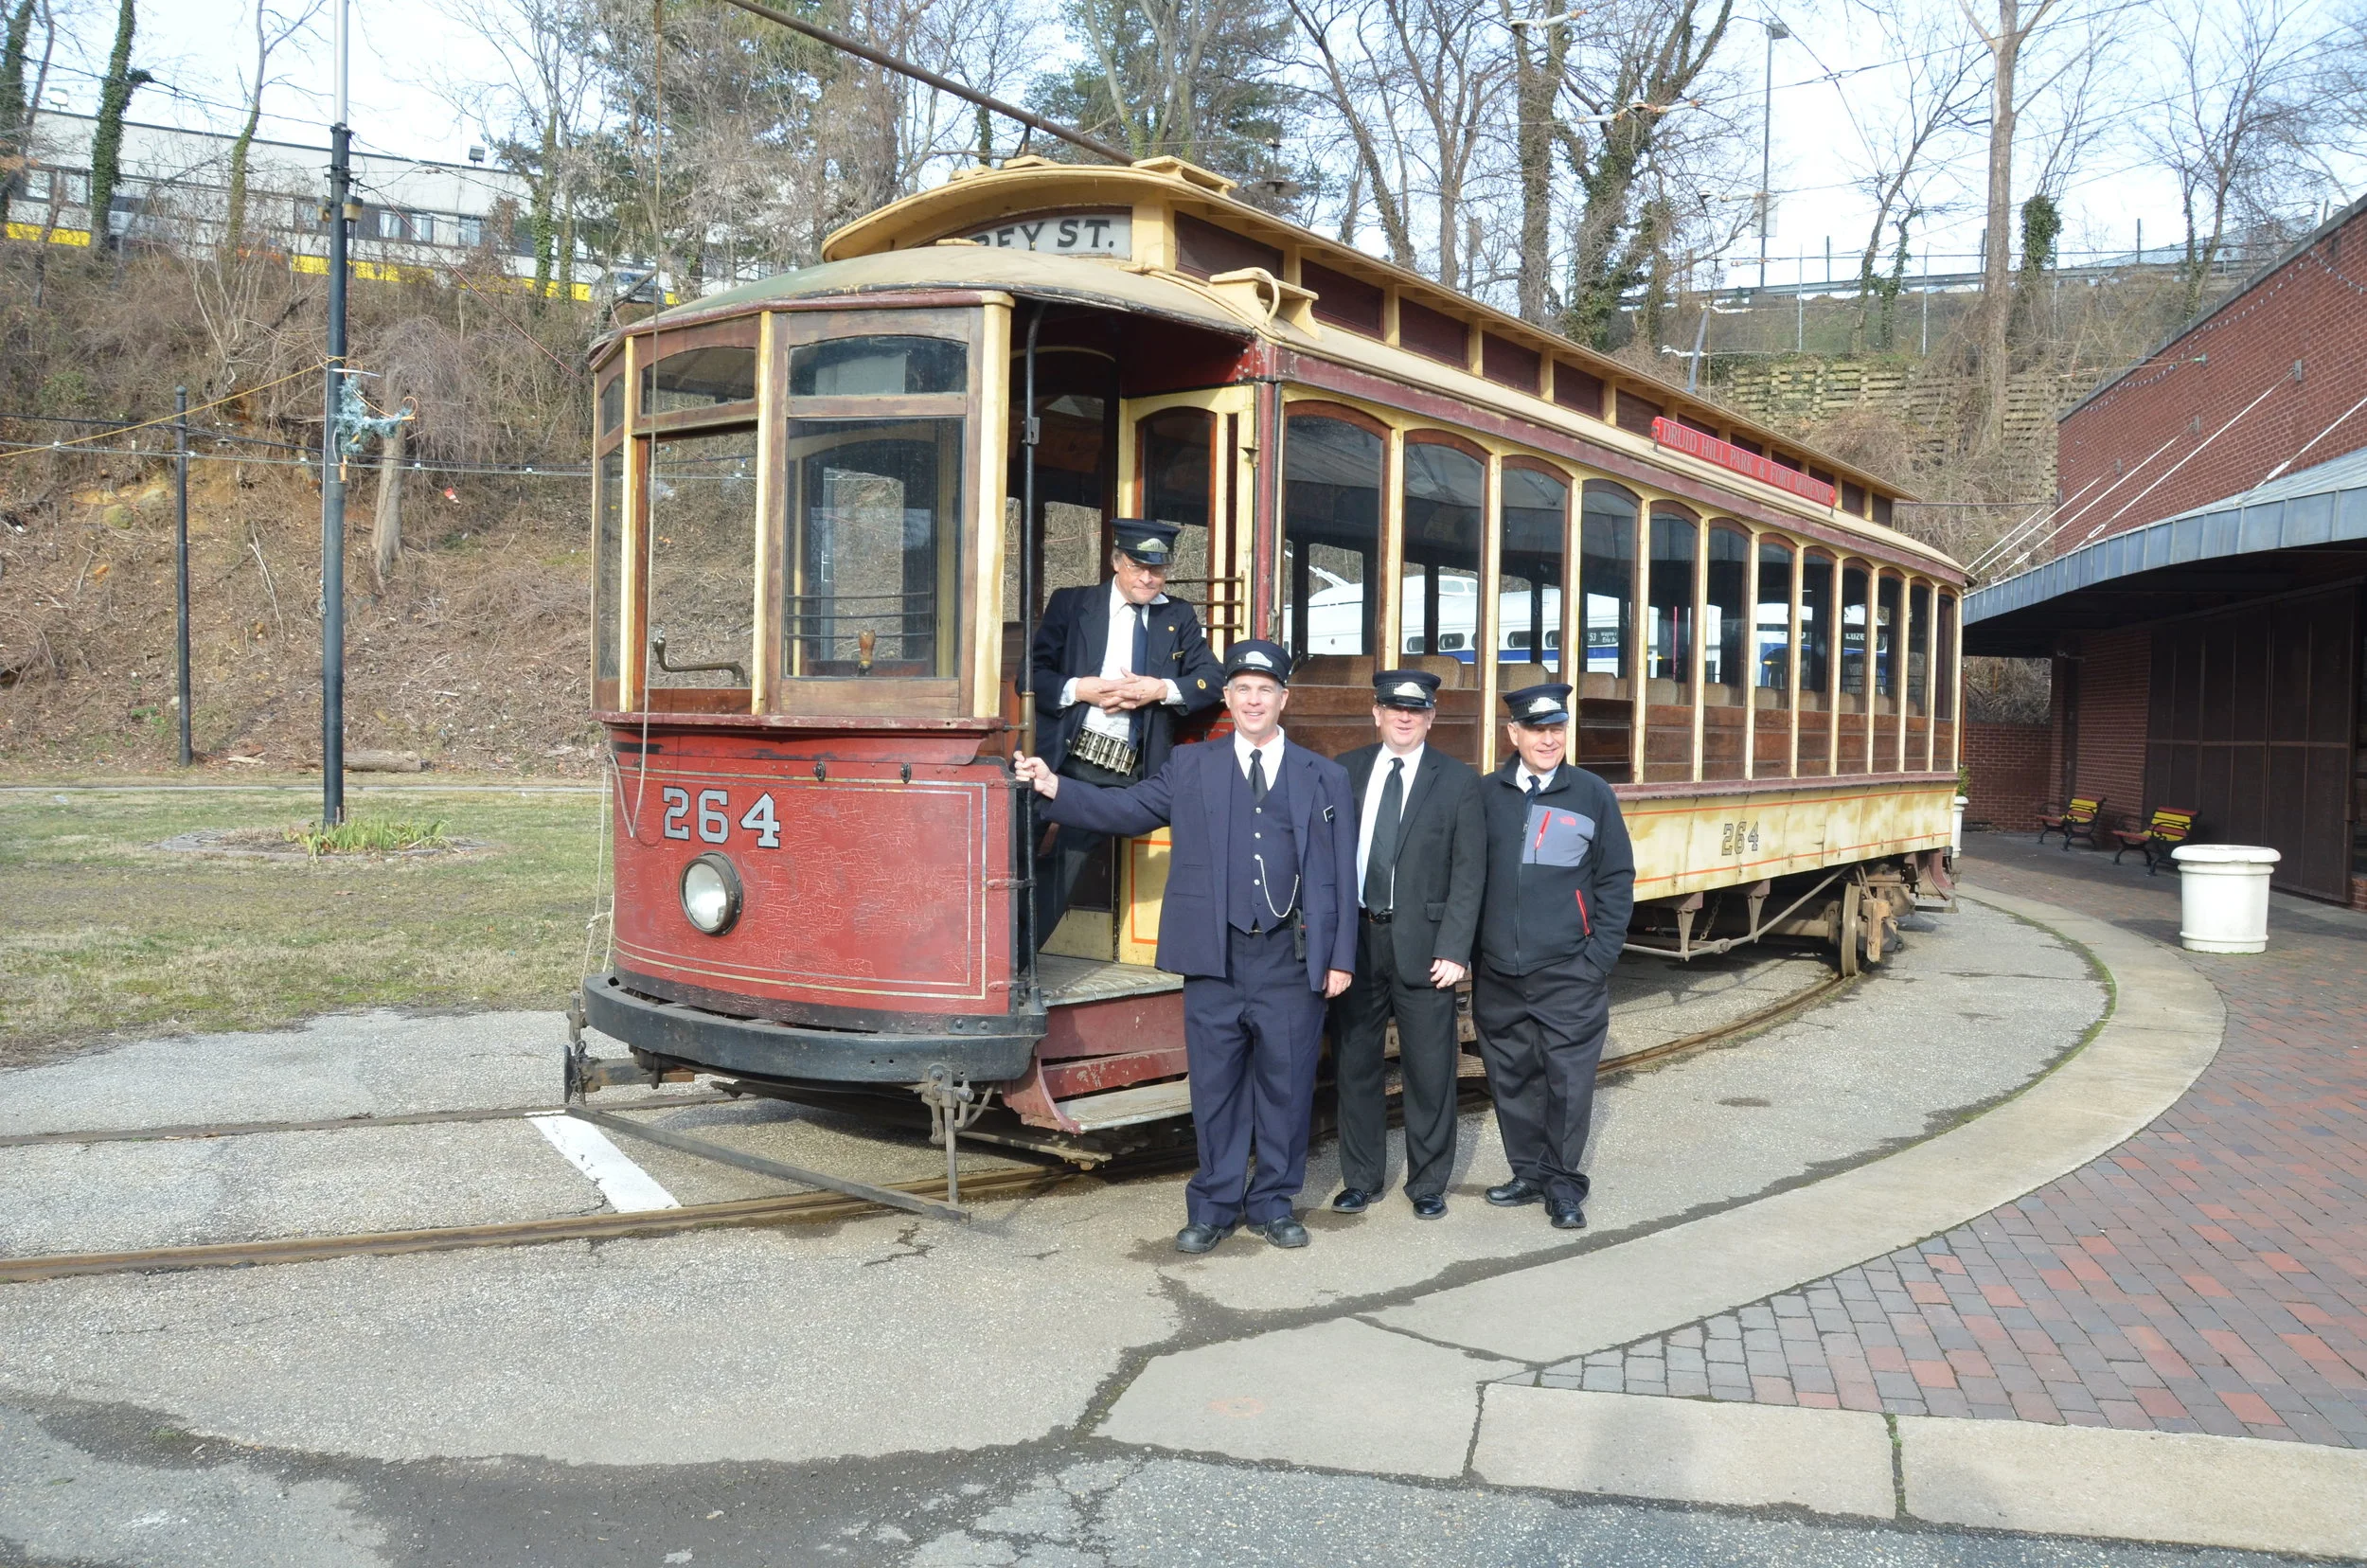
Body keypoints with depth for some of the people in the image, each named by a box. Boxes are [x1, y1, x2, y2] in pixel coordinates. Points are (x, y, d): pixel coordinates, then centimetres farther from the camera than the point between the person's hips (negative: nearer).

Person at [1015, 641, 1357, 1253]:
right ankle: (1214, 1206, 21)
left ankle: (1273, 1203, 24)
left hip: (1292, 958, 0)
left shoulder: (1326, 778, 8)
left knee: (1287, 1083, 8)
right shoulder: (1189, 767, 9)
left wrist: (1341, 959, 0)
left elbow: (1342, 875, 6)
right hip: (1215, 955, 0)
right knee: (1216, 1086, 7)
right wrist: (1054, 787, -8)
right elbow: (1126, 809, 4)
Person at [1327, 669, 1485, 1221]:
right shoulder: (1345, 772, 6)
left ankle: (1428, 1183, 21)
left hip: (1422, 944, -2)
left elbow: (1468, 872, -4)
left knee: (1430, 1070, 5)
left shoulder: (1458, 780, 0)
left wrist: (1454, 949, -12)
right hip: (1354, 939, 2)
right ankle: (1360, 1178, 25)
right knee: (1354, 1064, 10)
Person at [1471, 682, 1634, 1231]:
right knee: (1512, 1079, 10)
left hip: (1569, 975, -2)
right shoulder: (1486, 795, 4)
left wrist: (1599, 957, -4)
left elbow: (1617, 880, 2)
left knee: (1569, 1080, -1)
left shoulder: (1593, 794, 1)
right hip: (1498, 975, 2)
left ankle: (1563, 1185, 14)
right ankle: (1530, 1174, 26)